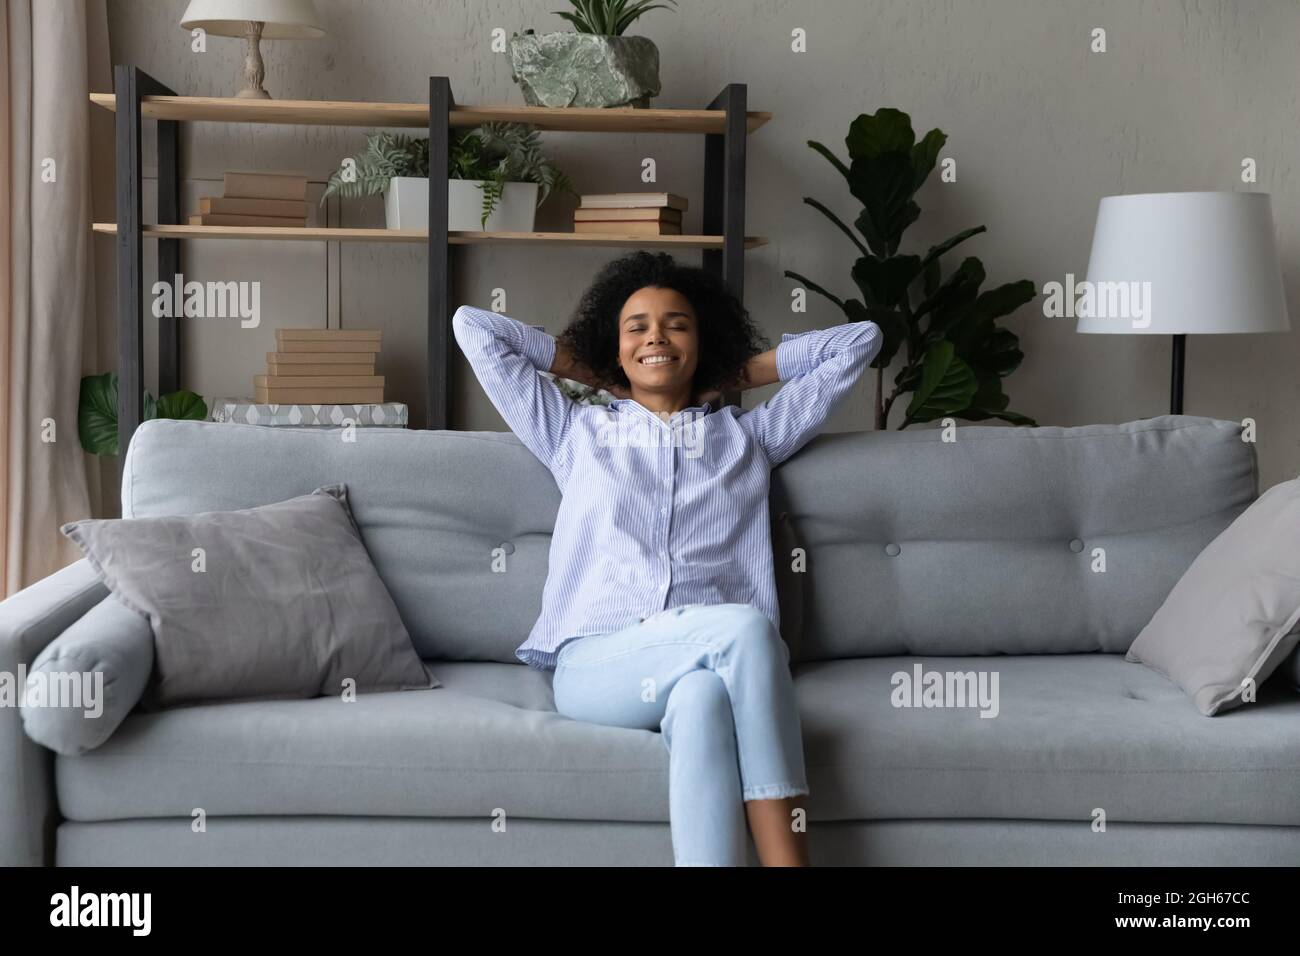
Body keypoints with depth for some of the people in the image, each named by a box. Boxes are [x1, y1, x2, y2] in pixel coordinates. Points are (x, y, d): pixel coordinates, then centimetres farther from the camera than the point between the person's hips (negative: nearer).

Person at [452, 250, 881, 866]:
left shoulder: (749, 437, 25)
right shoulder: (574, 434, 24)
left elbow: (859, 341, 27)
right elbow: (473, 327, 25)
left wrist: (737, 374, 29)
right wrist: (596, 374, 30)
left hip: (708, 665, 2)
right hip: (596, 664, -1)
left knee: (701, 698, -38)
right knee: (744, 627, -34)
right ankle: (785, 858, -40)